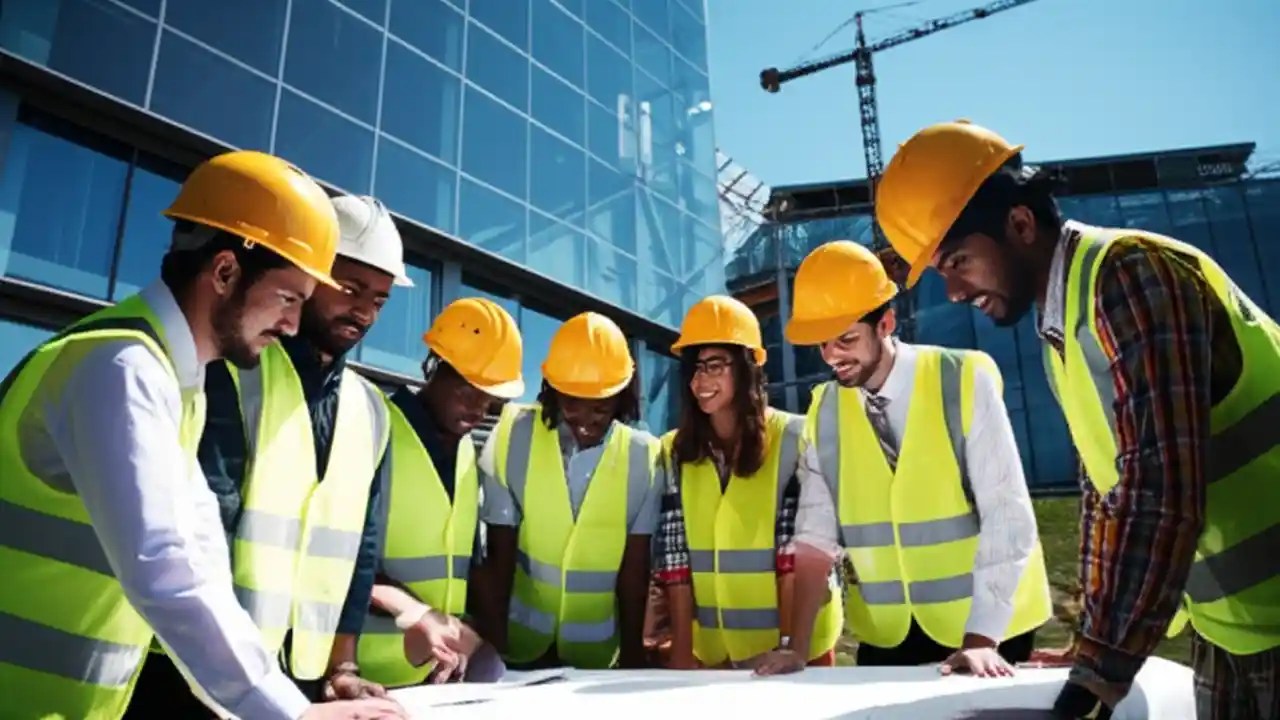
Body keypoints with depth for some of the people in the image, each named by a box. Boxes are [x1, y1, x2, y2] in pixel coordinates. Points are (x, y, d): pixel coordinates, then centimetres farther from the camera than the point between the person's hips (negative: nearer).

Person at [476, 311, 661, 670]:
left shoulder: (644, 457, -10)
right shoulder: (514, 435, -11)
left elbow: (635, 570, -7)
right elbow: (498, 555, -9)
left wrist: (632, 655, -6)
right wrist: (491, 647, -9)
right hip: (520, 643, 0)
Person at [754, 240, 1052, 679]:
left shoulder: (965, 382, -15)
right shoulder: (823, 411, -4)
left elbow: (1007, 516, -18)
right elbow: (817, 535, -4)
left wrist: (981, 638, -23)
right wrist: (797, 645, -10)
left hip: (988, 627, -3)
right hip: (885, 636, 4)